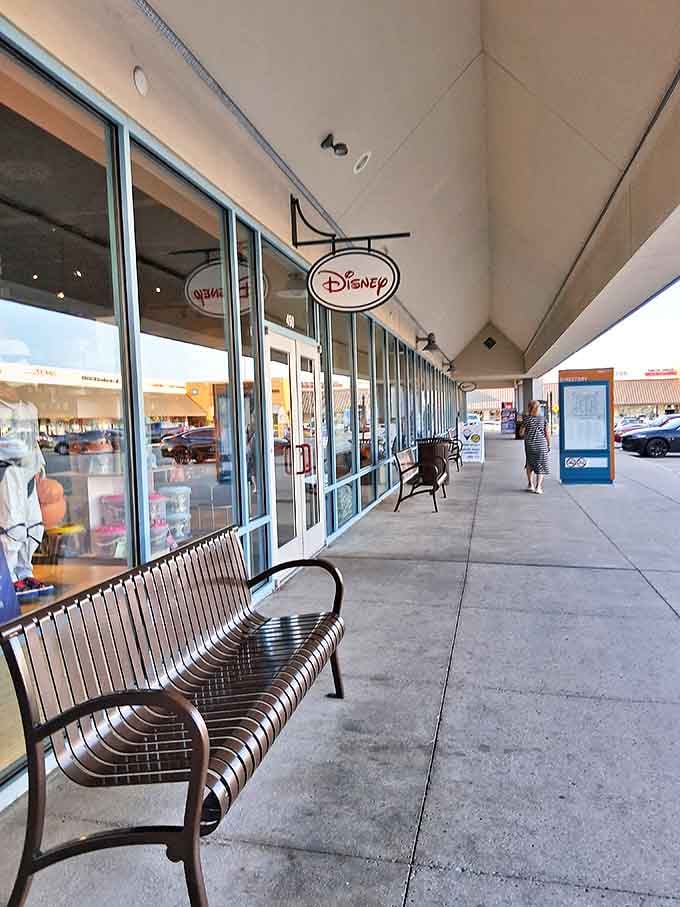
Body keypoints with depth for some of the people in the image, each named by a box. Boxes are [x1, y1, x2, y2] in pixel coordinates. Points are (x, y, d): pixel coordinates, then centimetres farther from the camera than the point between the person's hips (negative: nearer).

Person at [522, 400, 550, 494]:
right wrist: (548, 444, 11)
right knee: (540, 466, 5)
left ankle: (531, 484, 18)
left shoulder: (527, 419, -4)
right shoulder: (543, 419, 0)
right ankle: (538, 487, -4)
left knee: (530, 464, 20)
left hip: (529, 444, 0)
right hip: (541, 444, 0)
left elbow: (522, 432, -1)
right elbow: (547, 433, 1)